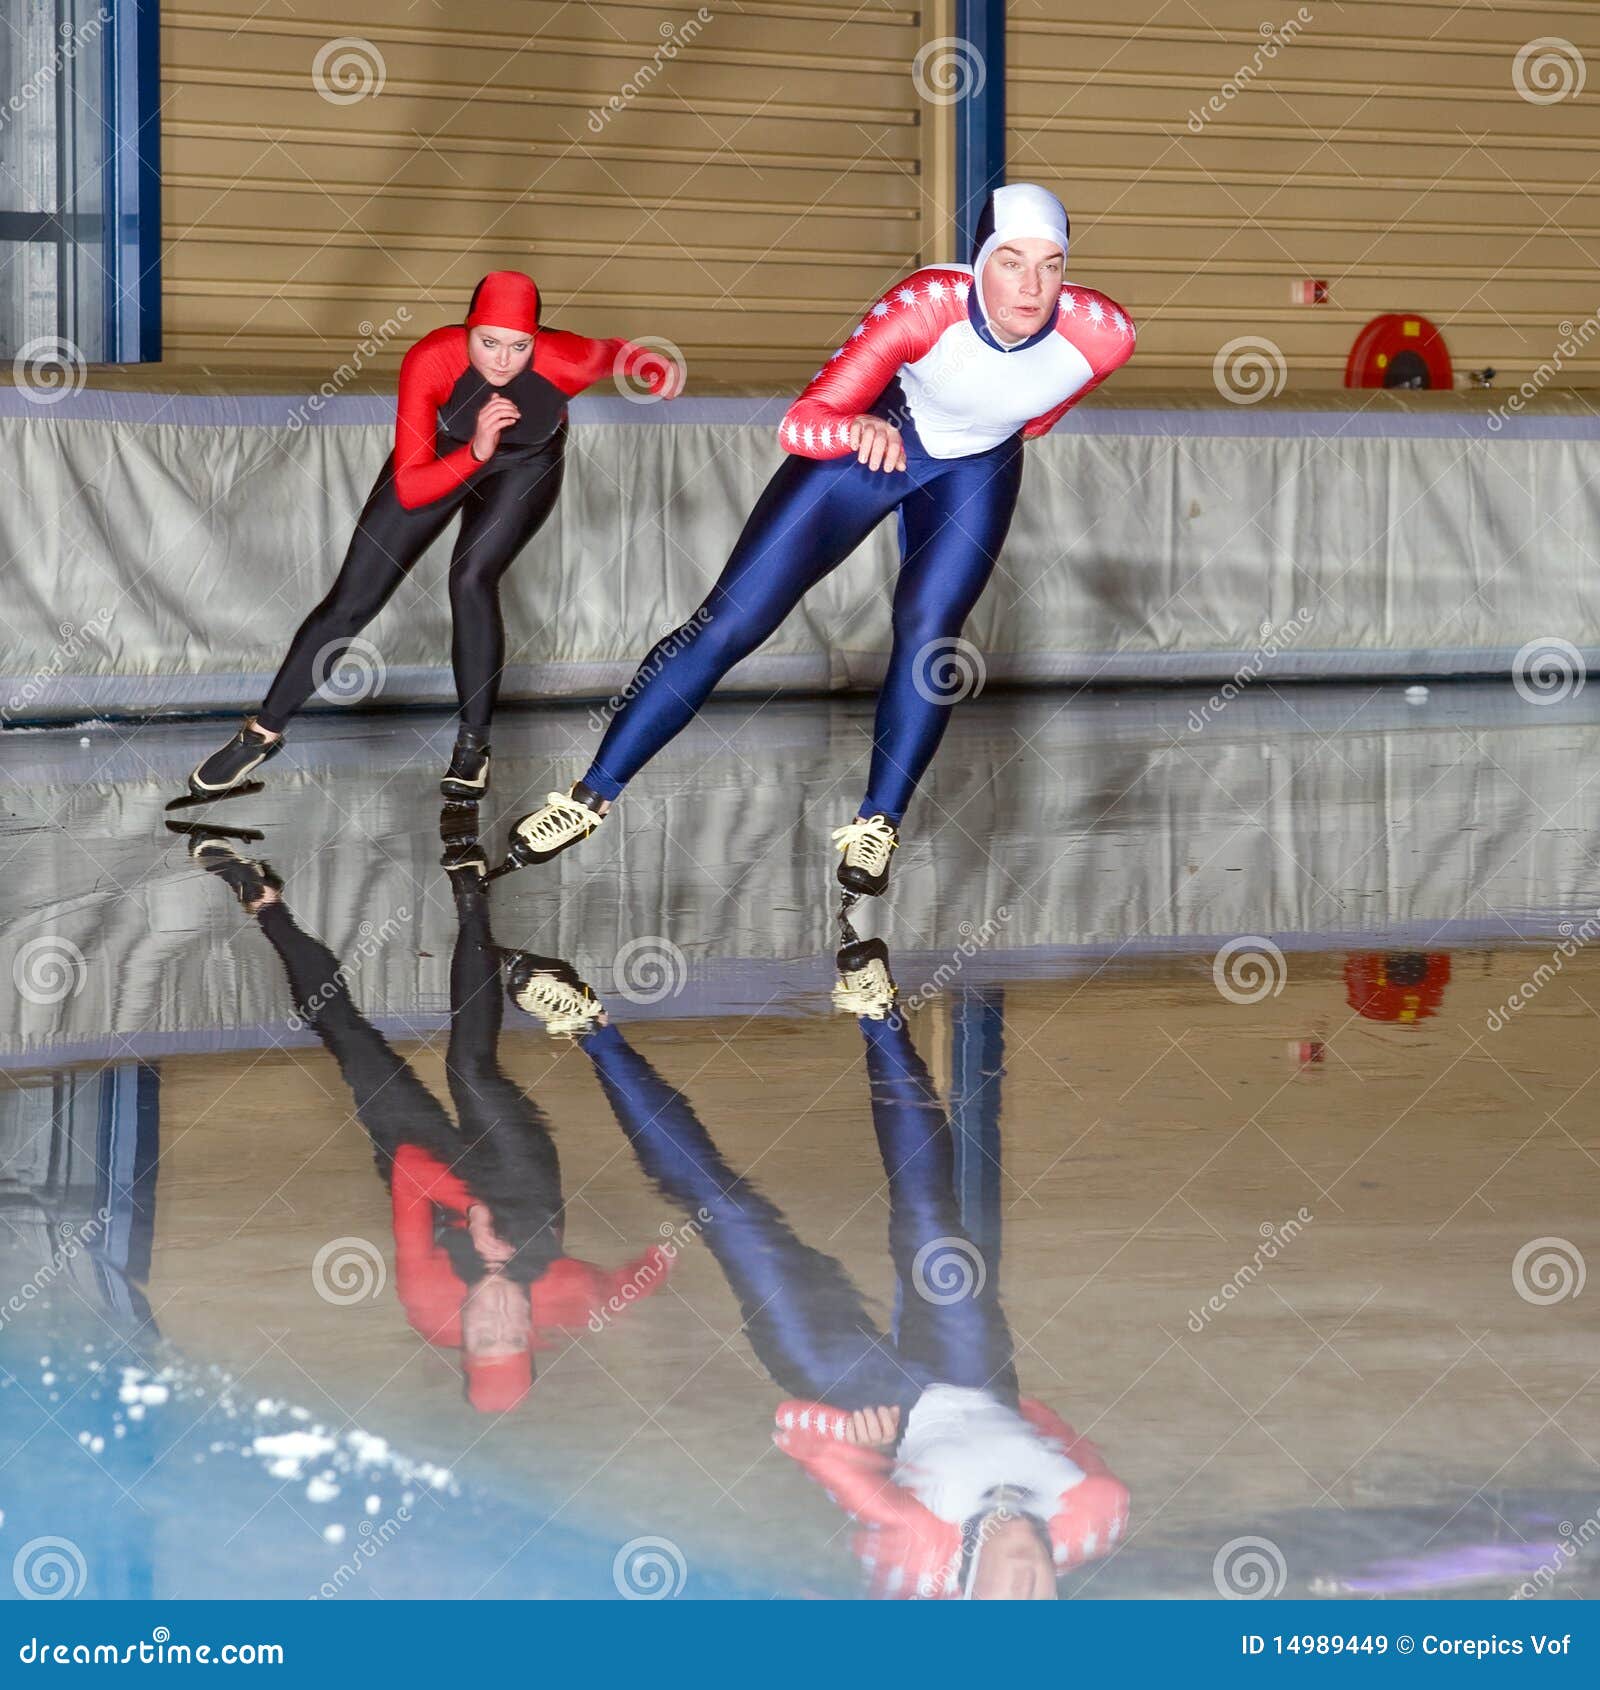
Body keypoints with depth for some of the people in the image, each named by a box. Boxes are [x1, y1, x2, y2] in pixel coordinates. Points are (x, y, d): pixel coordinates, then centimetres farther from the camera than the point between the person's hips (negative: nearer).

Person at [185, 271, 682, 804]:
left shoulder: (564, 361, -37)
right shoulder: (430, 360, -39)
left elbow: (613, 352, -10)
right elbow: (409, 490, -38)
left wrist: (653, 367, -29)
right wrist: (474, 454, -52)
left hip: (526, 467, 0)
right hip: (442, 455, 1)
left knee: (471, 578, -26)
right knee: (351, 600, -1)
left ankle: (473, 747, -7)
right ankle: (263, 733, 16)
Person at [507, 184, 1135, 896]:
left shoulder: (1102, 333, -30)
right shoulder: (926, 305, -39)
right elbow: (797, 425, -41)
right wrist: (861, 428, -60)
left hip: (977, 470, 2)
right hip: (870, 437, -2)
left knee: (927, 632, -17)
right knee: (730, 622, -5)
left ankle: (877, 827, 4)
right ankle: (592, 796, 5)